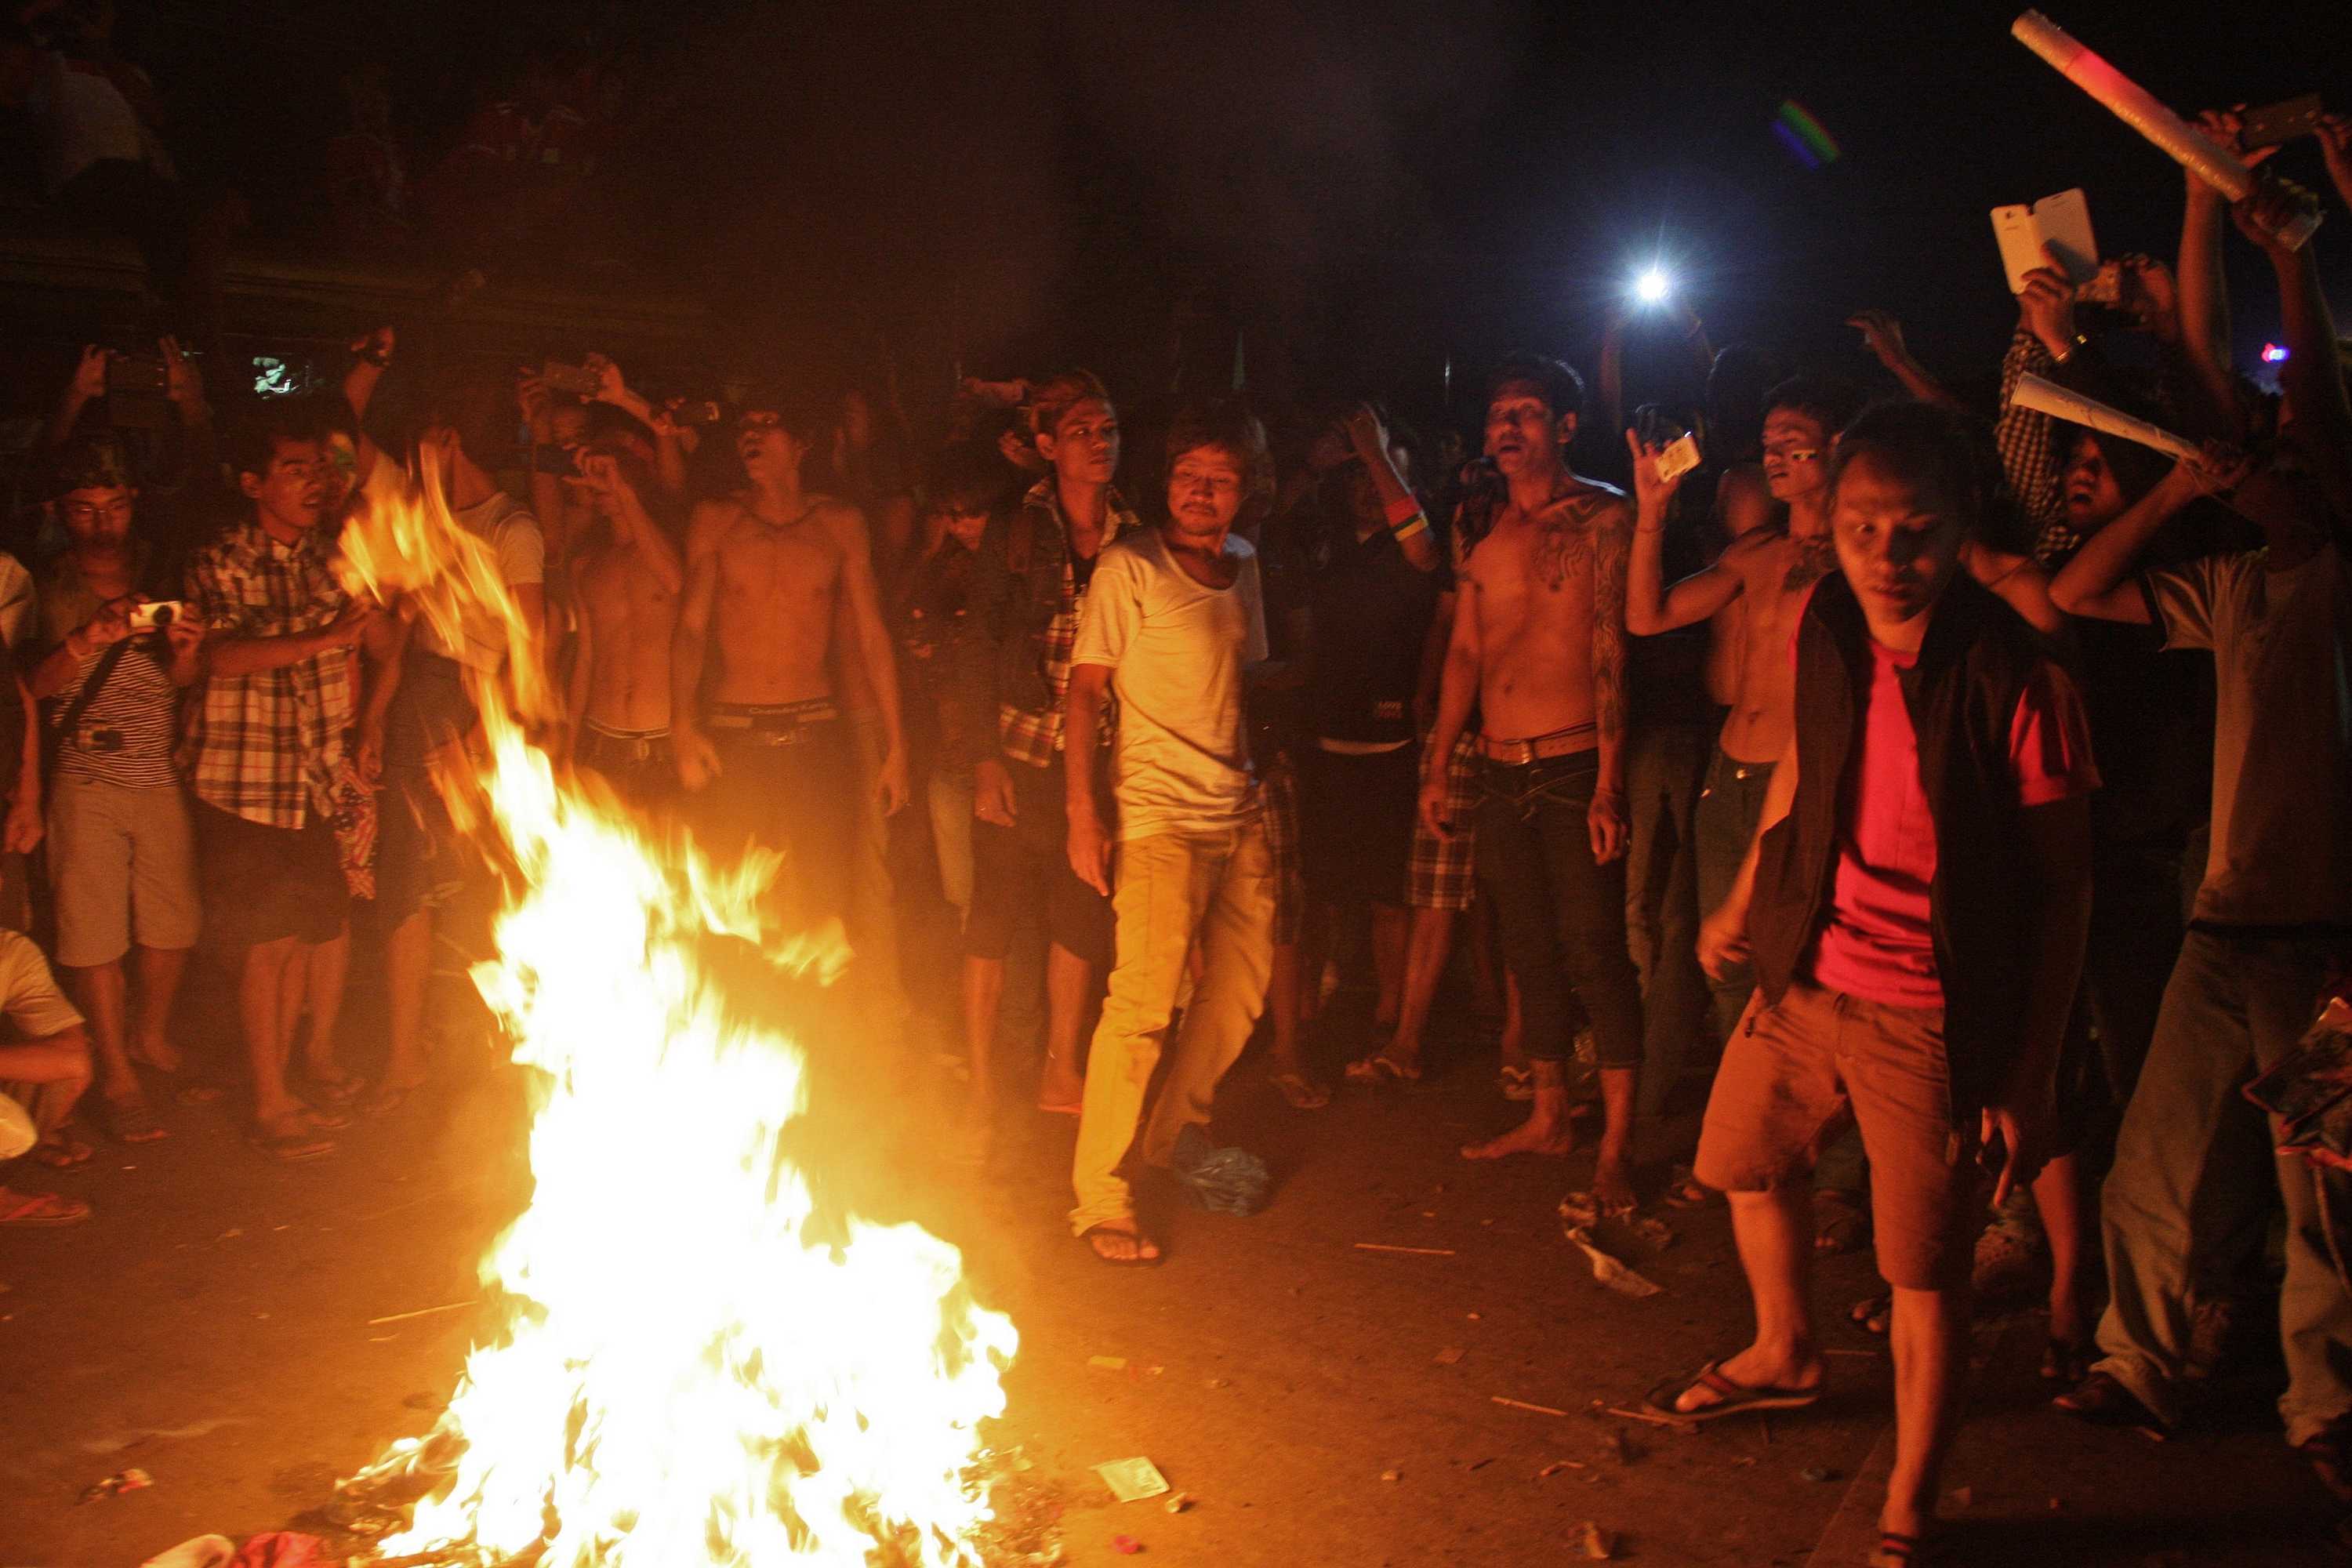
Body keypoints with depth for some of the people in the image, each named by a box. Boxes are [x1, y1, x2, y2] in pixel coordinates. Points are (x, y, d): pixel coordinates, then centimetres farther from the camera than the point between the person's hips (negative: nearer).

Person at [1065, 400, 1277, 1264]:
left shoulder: (1243, 566, 12)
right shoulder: (1129, 566, -7)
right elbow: (1085, 689, -8)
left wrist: (1257, 777, 17)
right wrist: (1081, 812, -14)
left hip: (1240, 812, 7)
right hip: (1159, 813, -7)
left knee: (1240, 988, 14)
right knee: (1142, 1001, -12)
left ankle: (1178, 1133, 34)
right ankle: (1099, 1198, -3)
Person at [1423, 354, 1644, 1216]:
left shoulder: (1601, 517, -4)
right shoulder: (1481, 532, 13)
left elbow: (1611, 650, -10)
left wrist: (1607, 783, -15)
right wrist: (1437, 765, 13)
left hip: (1573, 769, -6)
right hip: (1500, 772, 6)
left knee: (1595, 953, -5)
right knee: (1530, 952, 12)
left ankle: (1616, 1144, 2)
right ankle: (1549, 1119, 24)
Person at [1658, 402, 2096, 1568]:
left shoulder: (2015, 681, -22)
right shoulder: (1820, 624, -5)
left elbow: (2061, 889, -15)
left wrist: (2031, 1077, -14)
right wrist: (1743, 898, 22)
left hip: (1928, 1017, -6)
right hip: (1804, 973, 7)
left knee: (1926, 1275, 4)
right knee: (1746, 1162, 25)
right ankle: (1783, 1355, 54)